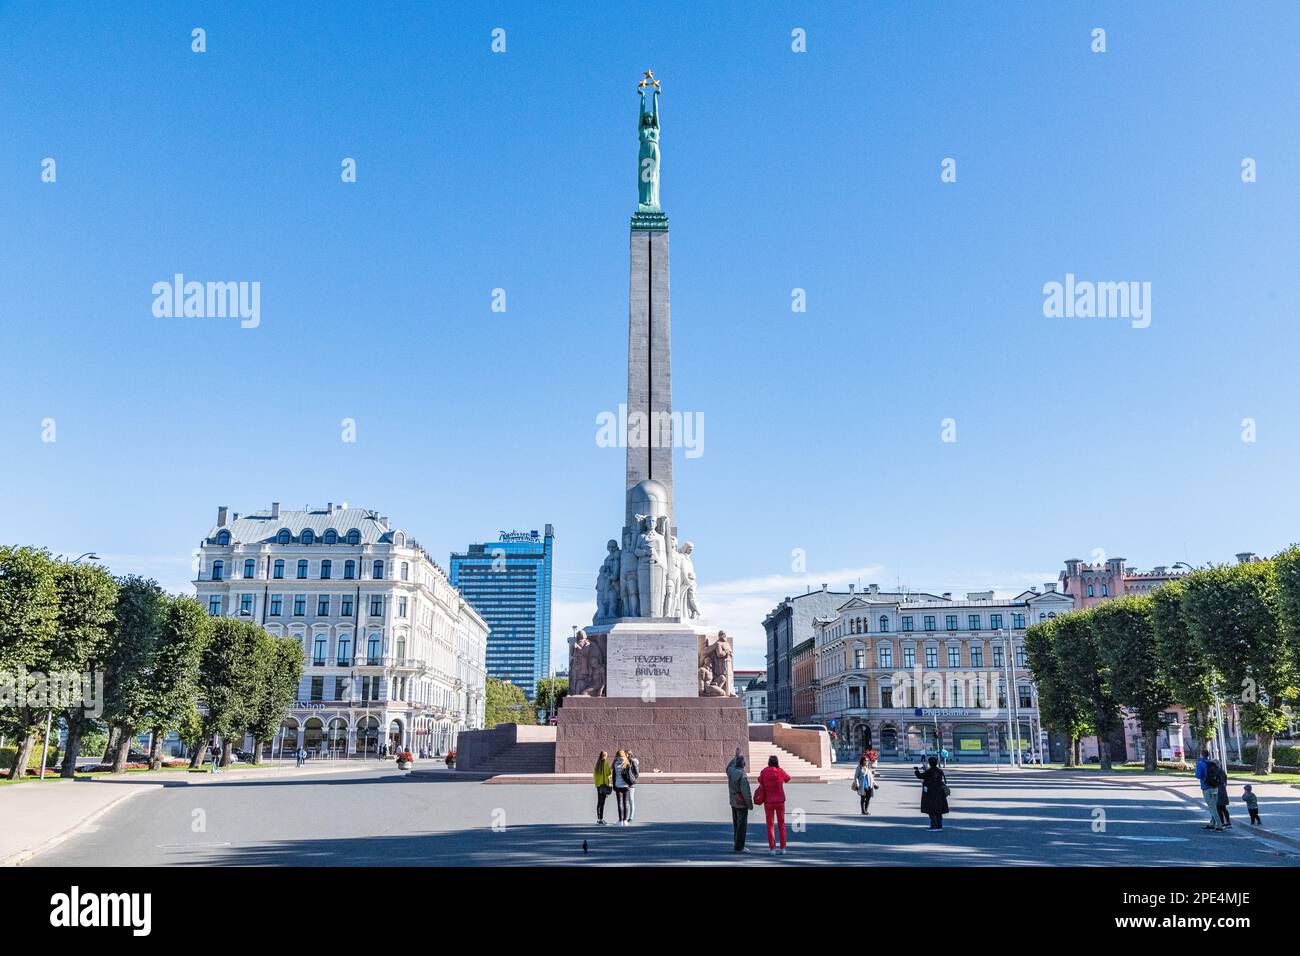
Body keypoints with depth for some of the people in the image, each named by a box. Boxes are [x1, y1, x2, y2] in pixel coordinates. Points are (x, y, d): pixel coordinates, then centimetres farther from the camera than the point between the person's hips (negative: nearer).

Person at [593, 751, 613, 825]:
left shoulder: (598, 763, 9)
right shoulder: (606, 763, -9)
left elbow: (594, 774, 14)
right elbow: (609, 773, -13)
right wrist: (611, 770, 5)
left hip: (598, 784, 6)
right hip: (604, 784, -6)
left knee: (599, 802, 12)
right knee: (602, 803, -6)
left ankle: (598, 819, 16)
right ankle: (601, 819, -8)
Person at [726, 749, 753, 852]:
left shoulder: (731, 771, 0)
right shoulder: (743, 775, -22)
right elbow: (746, 791, -23)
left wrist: (736, 756, 30)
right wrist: (750, 804, -13)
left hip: (733, 802, 7)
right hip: (741, 803, -7)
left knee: (736, 824, 17)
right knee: (742, 825, 0)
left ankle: (736, 843, 24)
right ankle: (739, 847, 3)